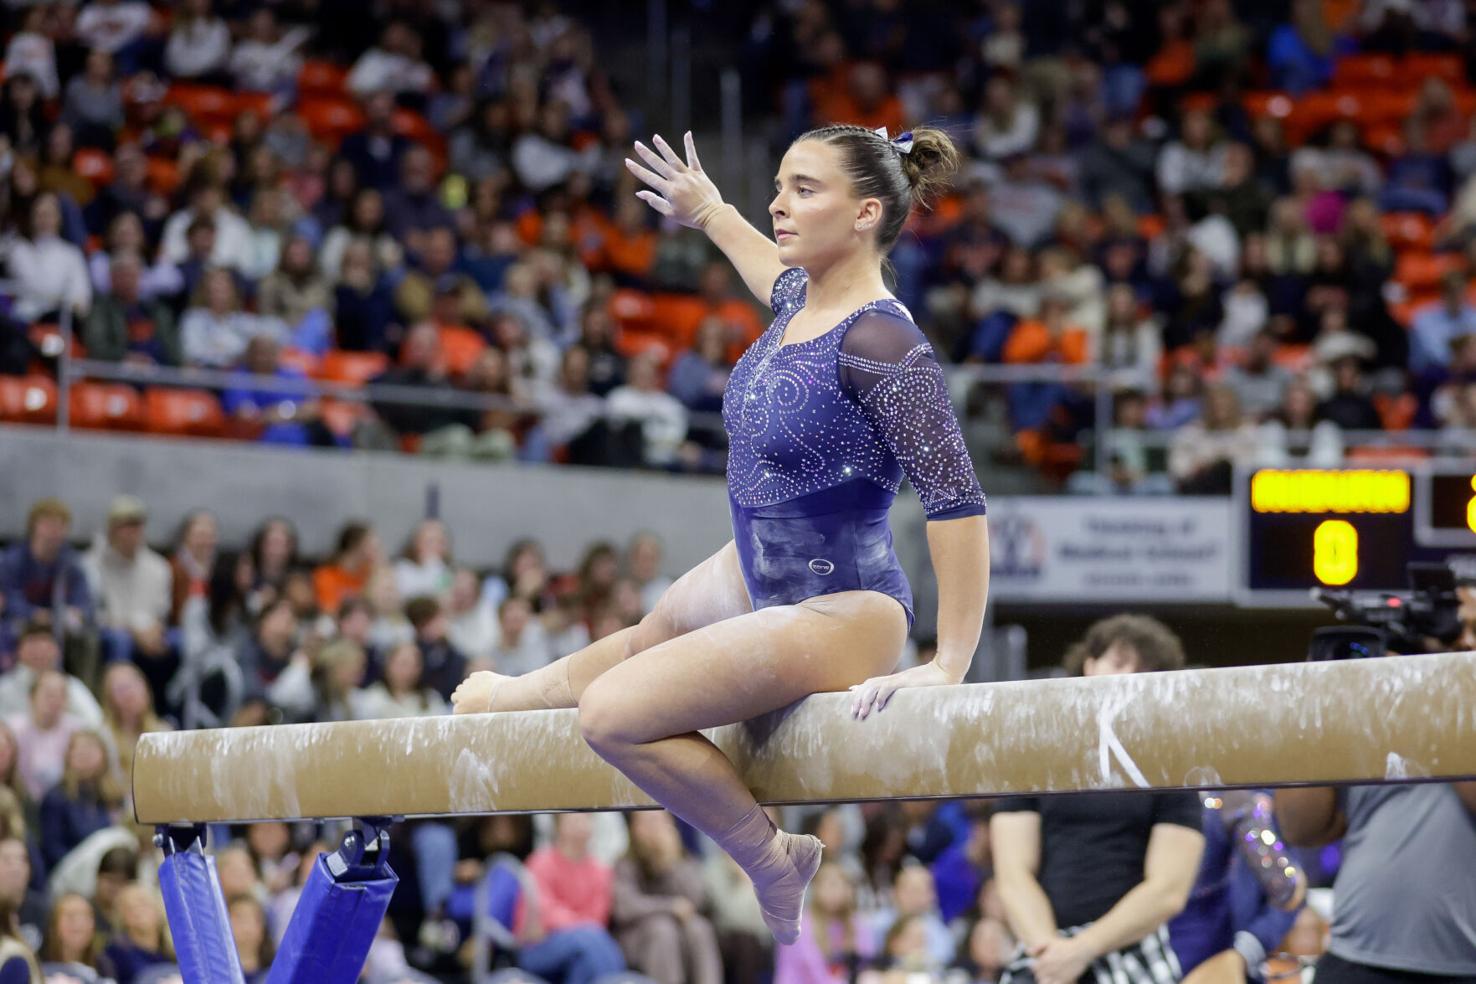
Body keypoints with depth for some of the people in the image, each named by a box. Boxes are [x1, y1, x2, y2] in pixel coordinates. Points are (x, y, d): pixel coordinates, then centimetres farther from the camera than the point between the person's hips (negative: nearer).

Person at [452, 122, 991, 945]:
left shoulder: (884, 345, -29)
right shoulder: (803, 299, -3)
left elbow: (957, 501, -30)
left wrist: (949, 665, -31)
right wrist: (712, 215, 38)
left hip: (838, 614, -10)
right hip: (762, 574, 10)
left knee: (614, 715, -19)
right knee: (665, 623, 37)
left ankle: (772, 863, 0)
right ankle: (524, 694, 69)